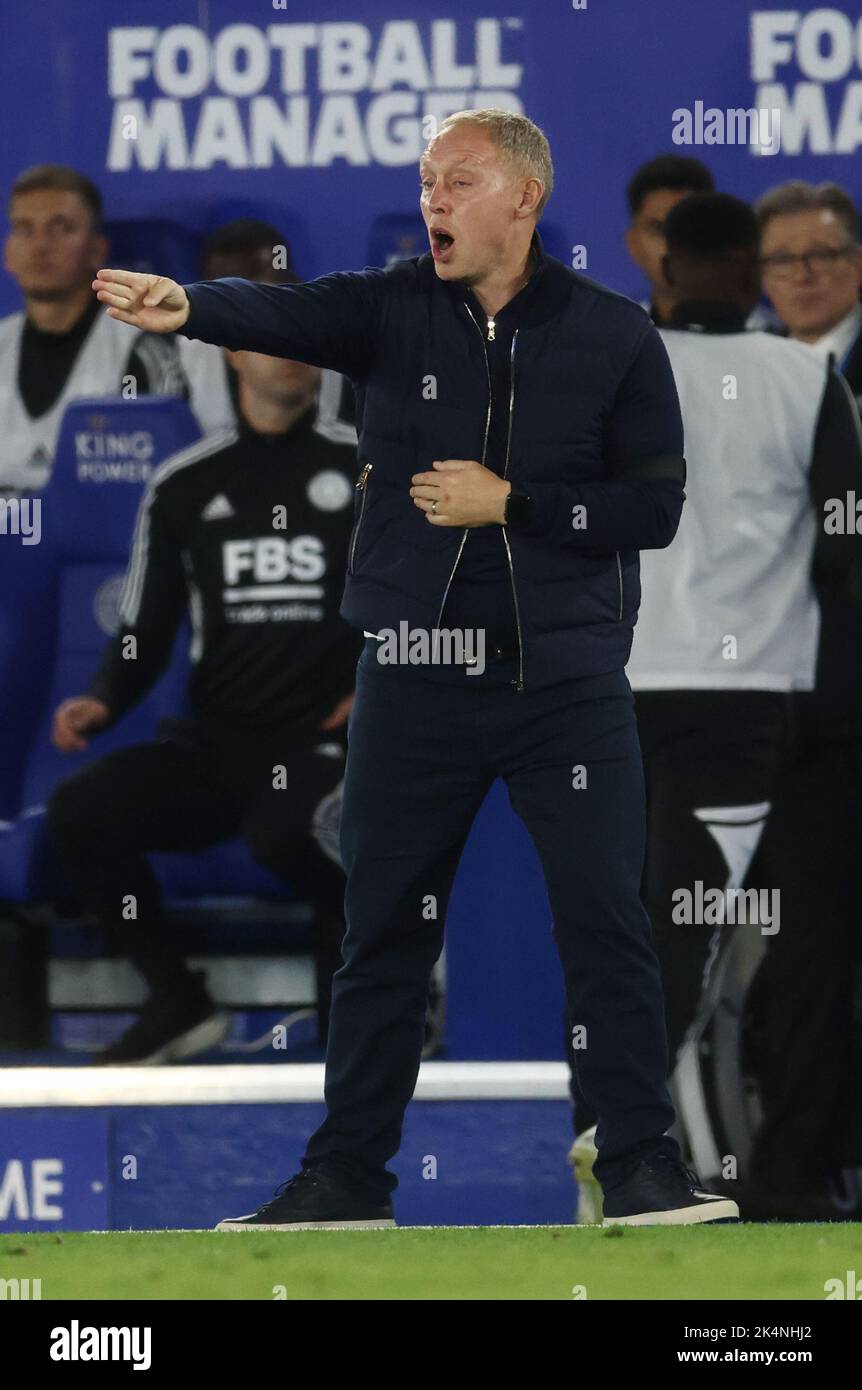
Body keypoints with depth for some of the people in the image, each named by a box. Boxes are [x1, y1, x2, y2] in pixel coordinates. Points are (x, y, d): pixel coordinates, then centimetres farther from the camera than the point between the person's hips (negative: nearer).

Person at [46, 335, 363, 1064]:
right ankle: (179, 1002, -3)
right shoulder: (186, 484, 12)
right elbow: (147, 631, 14)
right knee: (81, 811, -23)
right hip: (214, 747, 4)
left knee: (289, 832, -39)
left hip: (325, 744, -4)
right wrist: (102, 702, -5)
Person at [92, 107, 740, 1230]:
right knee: (383, 930, 6)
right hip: (416, 683, 2)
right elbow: (282, 313, -19)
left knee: (606, 921, -3)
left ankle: (643, 1165, 4)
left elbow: (654, 508, -3)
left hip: (567, 682, -1)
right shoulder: (391, 311, 1)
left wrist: (510, 503, -13)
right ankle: (348, 1173, 15)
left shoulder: (614, 337, 0)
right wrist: (186, 308, -40)